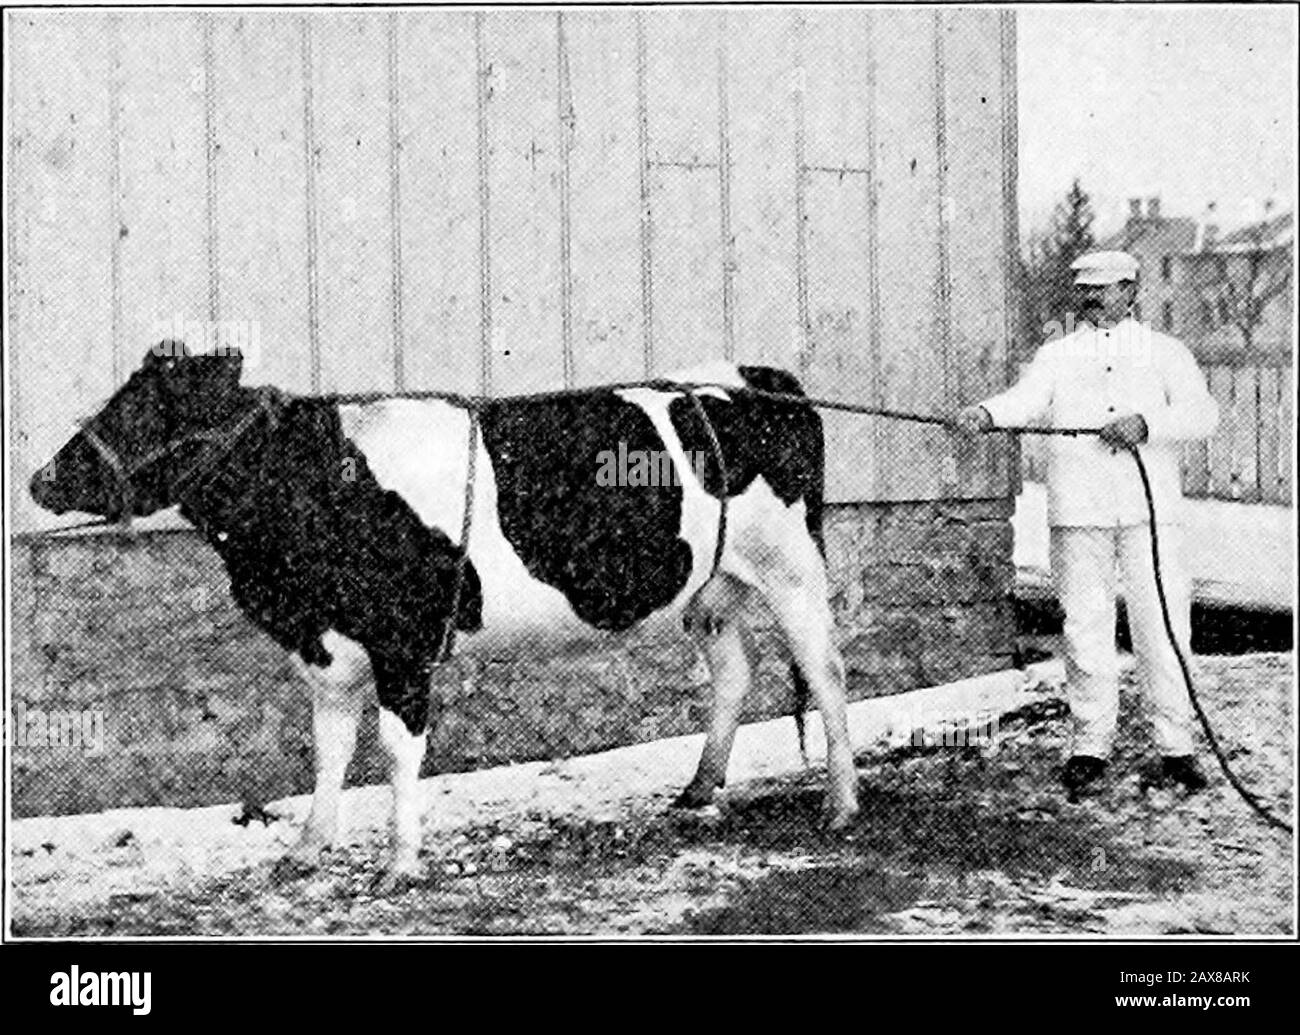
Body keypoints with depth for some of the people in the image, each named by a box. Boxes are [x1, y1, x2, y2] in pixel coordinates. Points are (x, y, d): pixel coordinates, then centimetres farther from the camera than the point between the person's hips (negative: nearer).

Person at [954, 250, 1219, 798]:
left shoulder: (1165, 351, 15)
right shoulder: (1058, 353, 16)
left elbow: (1203, 414, 2)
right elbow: (1026, 399, -3)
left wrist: (1146, 423, -16)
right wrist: (985, 413, -25)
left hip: (1151, 510, -1)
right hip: (1079, 511, 1)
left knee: (1162, 625, -3)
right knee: (1085, 628, 0)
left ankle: (1175, 747, 6)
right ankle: (1089, 747, 9)